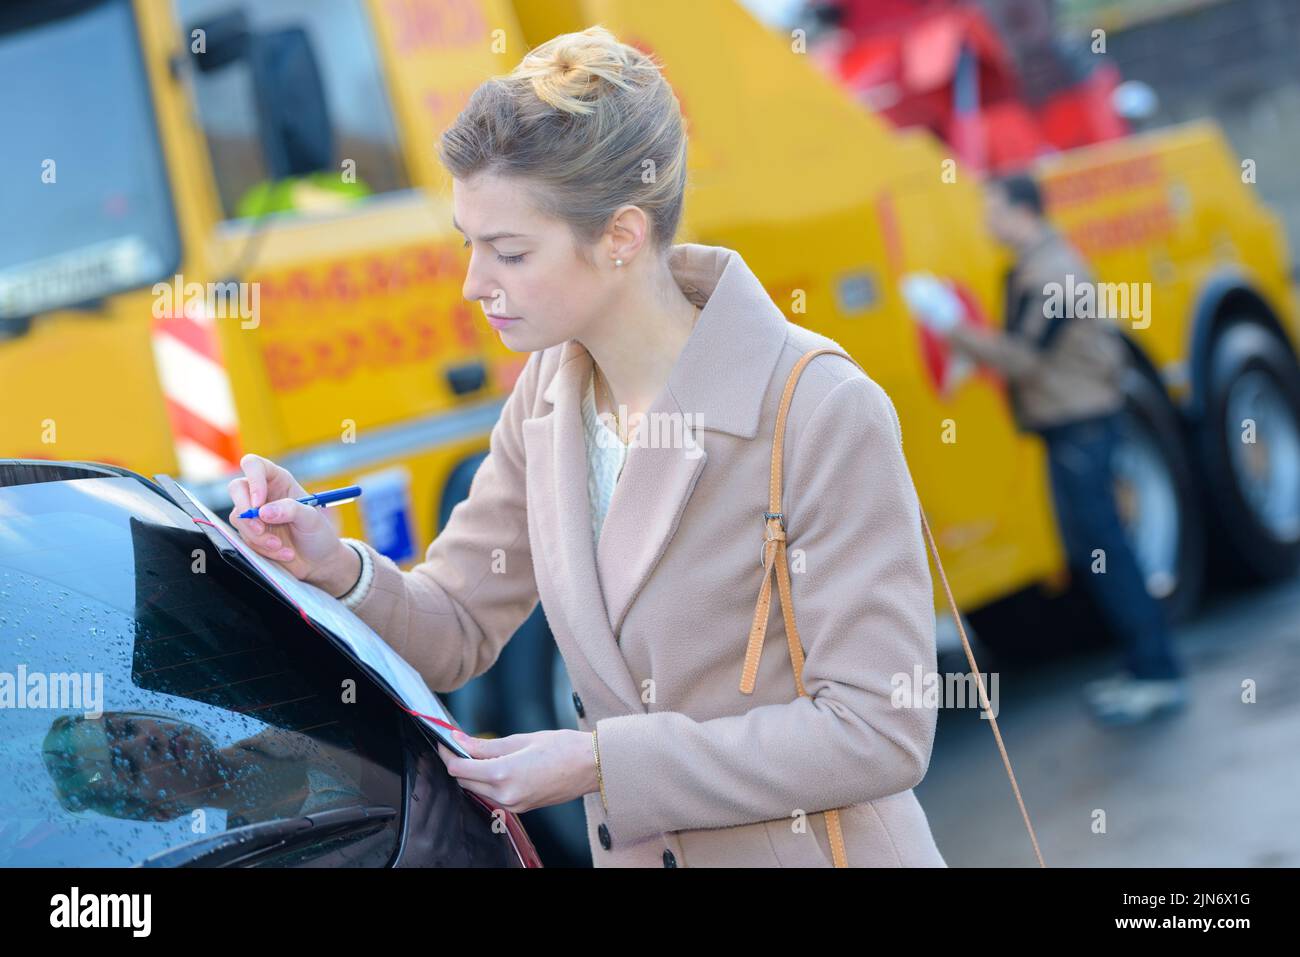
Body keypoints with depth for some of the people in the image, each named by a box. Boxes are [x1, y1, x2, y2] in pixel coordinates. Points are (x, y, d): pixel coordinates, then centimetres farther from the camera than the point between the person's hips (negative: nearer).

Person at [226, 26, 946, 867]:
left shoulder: (821, 412, -22)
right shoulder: (550, 390, -1)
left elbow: (881, 732, -22)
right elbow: (458, 632, 6)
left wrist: (603, 760, -22)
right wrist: (337, 569, -14)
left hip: (810, 850, -6)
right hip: (636, 851, 6)